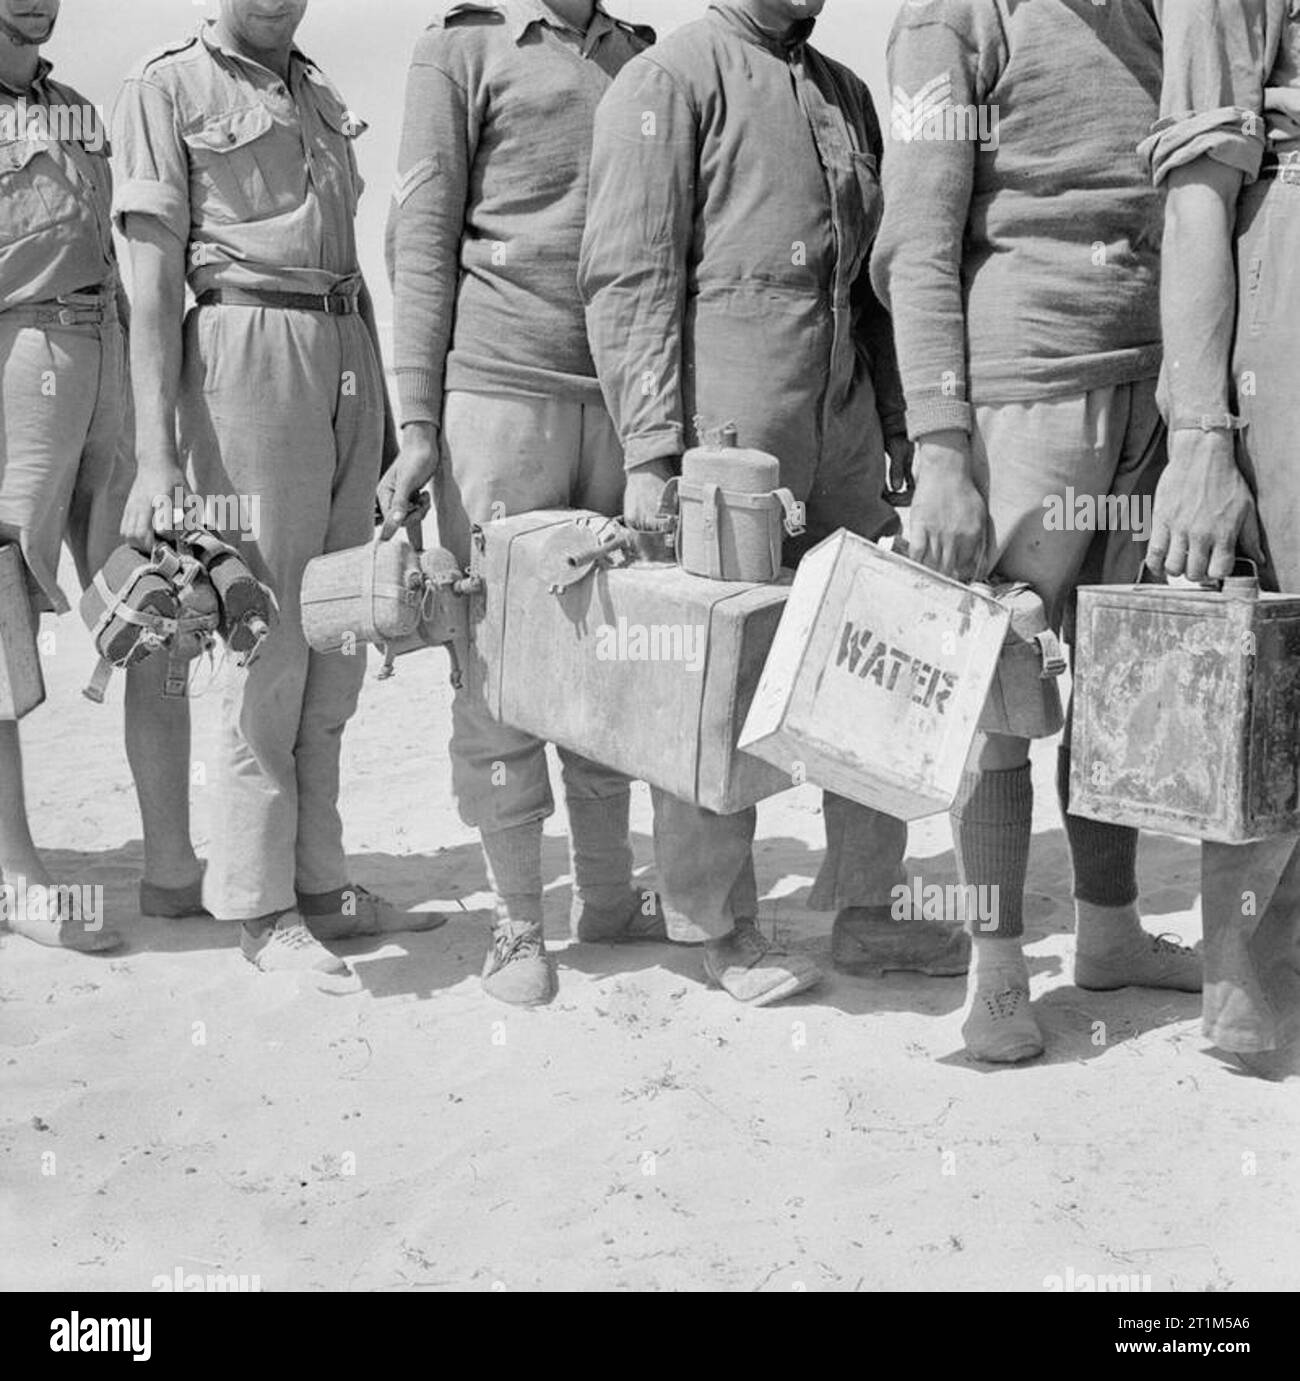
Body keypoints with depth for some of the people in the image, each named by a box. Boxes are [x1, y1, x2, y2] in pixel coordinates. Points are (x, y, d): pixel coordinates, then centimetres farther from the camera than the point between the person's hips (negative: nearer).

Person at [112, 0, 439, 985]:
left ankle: (318, 880, 17)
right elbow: (151, 287, -7)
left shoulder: (319, 94, 21)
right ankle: (261, 907, 4)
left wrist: (386, 422, 18)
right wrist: (157, 456, -15)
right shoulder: (168, 89, 1)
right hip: (249, 352, -7)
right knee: (271, 638, -5)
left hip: (348, 358, 7)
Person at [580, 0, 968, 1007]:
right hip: (723, 421, -7)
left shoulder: (848, 96, 20)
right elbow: (630, 276, -10)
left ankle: (867, 909, 18)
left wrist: (896, 435, 17)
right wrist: (650, 452, -16)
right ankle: (721, 925, 12)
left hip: (842, 425, 7)